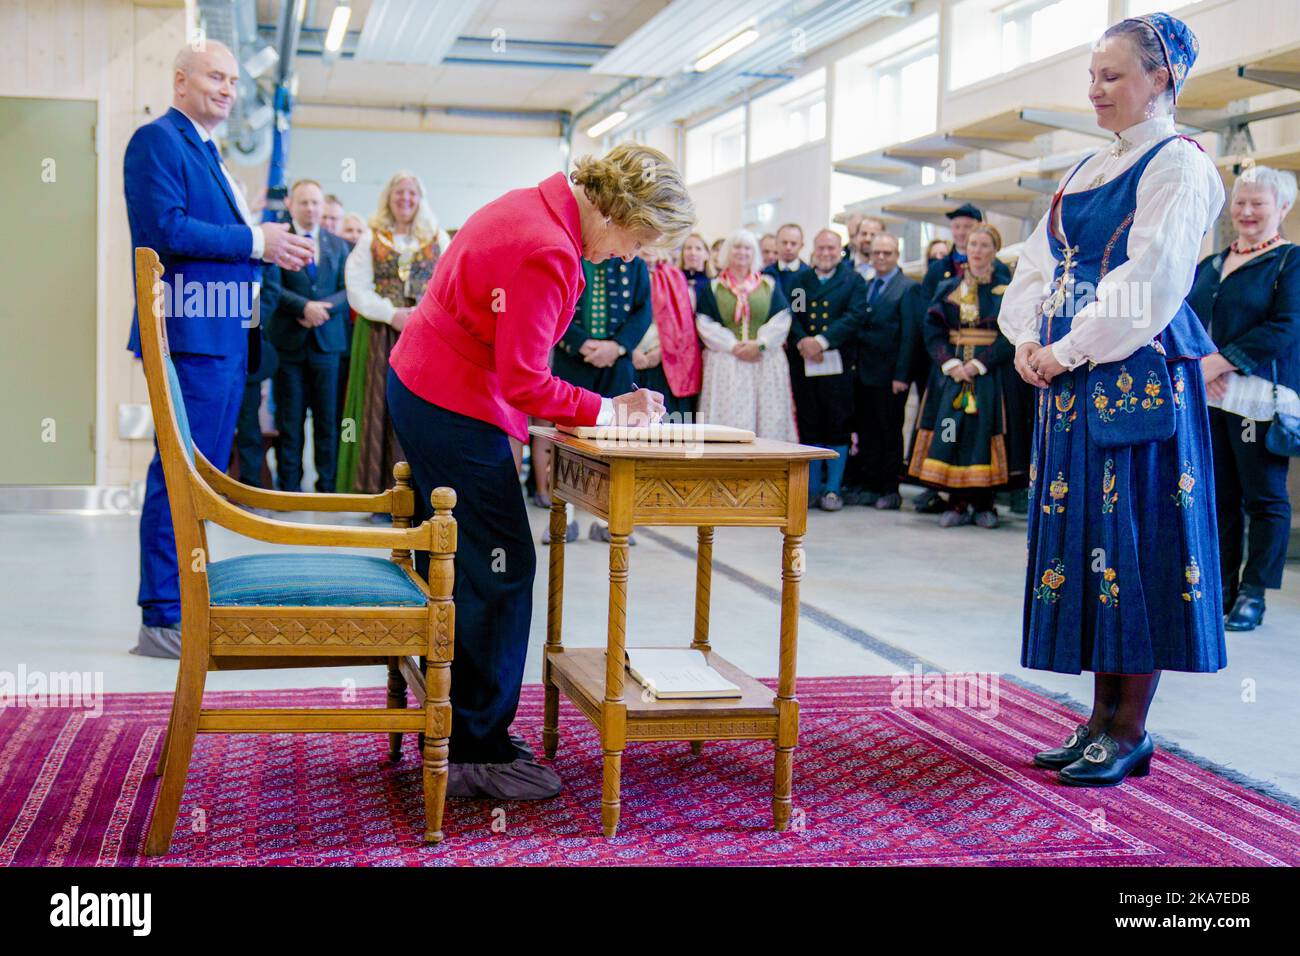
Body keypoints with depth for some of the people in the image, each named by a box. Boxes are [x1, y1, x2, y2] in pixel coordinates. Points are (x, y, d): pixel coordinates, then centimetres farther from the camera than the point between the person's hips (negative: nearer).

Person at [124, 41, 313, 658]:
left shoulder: (208, 154, 24)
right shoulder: (157, 140, -5)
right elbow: (165, 228, -18)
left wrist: (272, 248, 8)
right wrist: (254, 242, -14)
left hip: (226, 337, 10)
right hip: (191, 333, -10)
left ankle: (190, 604, 19)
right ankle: (162, 620, -4)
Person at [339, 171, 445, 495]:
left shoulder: (437, 240, 10)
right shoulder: (371, 240, 9)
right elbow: (357, 289, 1)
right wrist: (391, 314, -12)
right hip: (381, 335, -1)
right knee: (384, 409, -3)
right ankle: (381, 488, -1)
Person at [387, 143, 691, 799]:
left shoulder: (532, 207, 8)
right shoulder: (548, 253, -23)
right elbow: (524, 382, -23)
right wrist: (609, 412, -11)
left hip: (422, 388, 11)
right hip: (458, 409, -11)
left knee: (452, 567, 16)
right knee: (500, 571, -6)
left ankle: (455, 728, 26)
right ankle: (479, 754, 1)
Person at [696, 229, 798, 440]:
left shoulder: (769, 285, 13)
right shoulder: (714, 288, 10)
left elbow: (781, 320, 4)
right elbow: (705, 324, 0)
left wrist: (760, 344, -11)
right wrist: (733, 346, -12)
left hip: (766, 363, 1)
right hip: (726, 365, -1)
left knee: (769, 420, -5)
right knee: (729, 418, -8)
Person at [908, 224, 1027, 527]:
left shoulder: (1005, 290, 2)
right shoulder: (948, 288, 10)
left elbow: (1010, 336, -6)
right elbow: (933, 330, 3)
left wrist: (980, 364, -17)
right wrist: (949, 363, -12)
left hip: (991, 375, -2)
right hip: (951, 373, 2)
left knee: (985, 433, -5)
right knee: (952, 434, -4)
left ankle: (983, 503, 4)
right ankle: (957, 503, 2)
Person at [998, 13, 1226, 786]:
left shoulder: (1179, 164, -6)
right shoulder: (1088, 171, 19)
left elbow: (1151, 283, -16)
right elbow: (1041, 266, 17)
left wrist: (1068, 351, -14)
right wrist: (1028, 339, 1)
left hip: (1139, 373, -8)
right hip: (1070, 376, 8)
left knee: (1135, 537, -4)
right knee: (1083, 534, 8)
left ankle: (1130, 732, 3)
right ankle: (1103, 717, 17)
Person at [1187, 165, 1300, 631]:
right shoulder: (1209, 265, 19)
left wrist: (1219, 362, -15)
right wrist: (1199, 365, -9)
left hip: (1260, 396, -5)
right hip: (1207, 398, 5)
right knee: (1219, 495, 6)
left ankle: (1253, 593, 4)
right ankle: (1224, 587, 13)